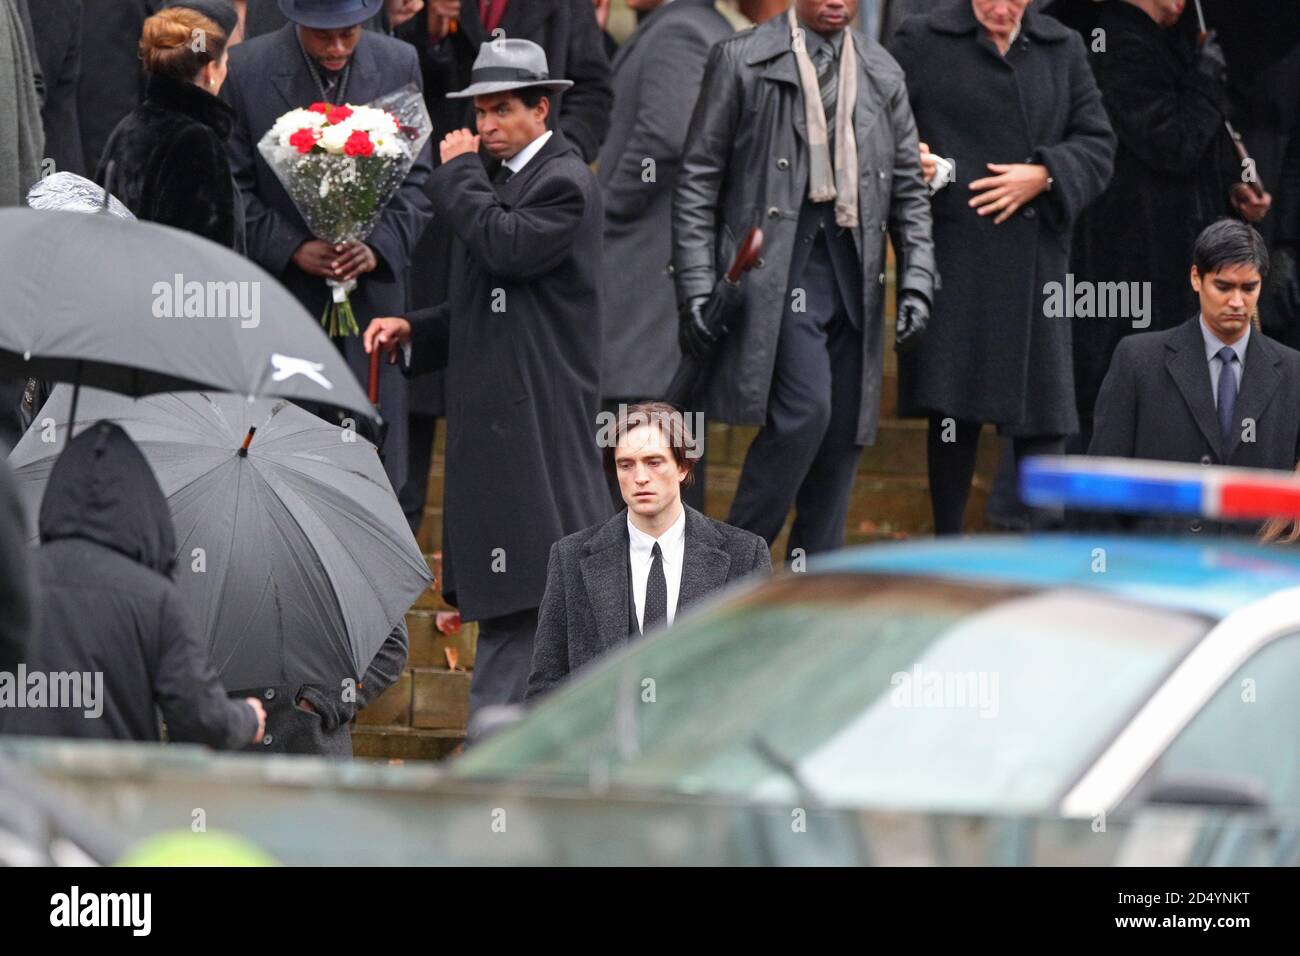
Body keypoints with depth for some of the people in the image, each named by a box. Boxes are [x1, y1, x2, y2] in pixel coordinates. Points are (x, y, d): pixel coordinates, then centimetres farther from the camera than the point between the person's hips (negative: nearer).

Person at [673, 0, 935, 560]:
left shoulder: (882, 73, 14)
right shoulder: (741, 61, 1)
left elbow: (908, 189, 17)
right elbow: (697, 180, 0)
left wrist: (917, 279, 4)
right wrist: (696, 286, -6)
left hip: (854, 273, 5)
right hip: (778, 265, -5)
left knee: (843, 433, 3)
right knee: (805, 409, -21)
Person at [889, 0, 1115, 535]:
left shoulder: (1062, 50, 13)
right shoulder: (922, 43, 6)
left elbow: (1097, 145, 9)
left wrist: (1043, 175, -8)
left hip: (1034, 256, 2)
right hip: (953, 256, -2)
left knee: (1043, 411, -3)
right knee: (952, 409, -1)